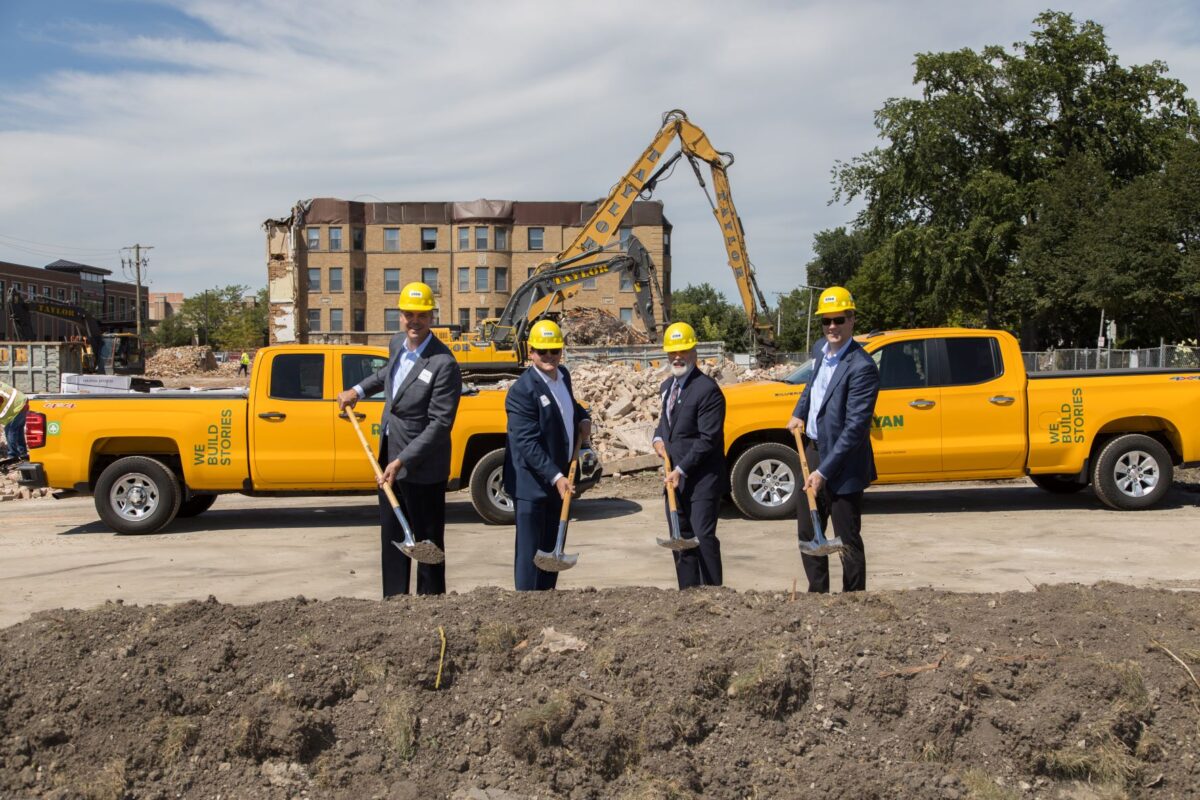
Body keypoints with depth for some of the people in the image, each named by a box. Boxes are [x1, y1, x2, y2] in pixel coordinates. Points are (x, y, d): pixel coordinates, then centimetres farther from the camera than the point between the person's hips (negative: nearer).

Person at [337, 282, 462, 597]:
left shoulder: (444, 364, -22)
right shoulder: (397, 343, 3)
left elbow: (440, 424, -23)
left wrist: (402, 461, -24)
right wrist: (358, 390, 20)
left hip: (422, 467, -8)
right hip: (389, 458, 8)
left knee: (428, 542, 5)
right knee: (391, 538, 17)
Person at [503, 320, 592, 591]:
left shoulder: (563, 375, 7)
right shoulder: (522, 390, -19)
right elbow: (528, 444, -23)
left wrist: (584, 418, 7)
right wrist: (556, 477, -27)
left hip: (561, 479, 9)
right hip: (532, 483, -8)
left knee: (553, 548, 17)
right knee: (530, 550, -2)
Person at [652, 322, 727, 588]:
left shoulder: (707, 389, -14)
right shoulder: (667, 386, 13)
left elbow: (708, 438, -18)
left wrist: (682, 469, -20)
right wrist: (658, 438, 3)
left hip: (702, 480, -8)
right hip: (675, 477, 8)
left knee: (703, 537, -10)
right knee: (680, 540, 12)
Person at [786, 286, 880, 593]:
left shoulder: (861, 367, -21)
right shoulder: (820, 349, 5)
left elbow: (855, 427, -23)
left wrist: (824, 471, -24)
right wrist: (799, 413, 9)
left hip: (842, 465, -9)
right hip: (812, 453, 9)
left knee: (847, 541, 3)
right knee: (807, 533, 19)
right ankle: (817, 592, 34)